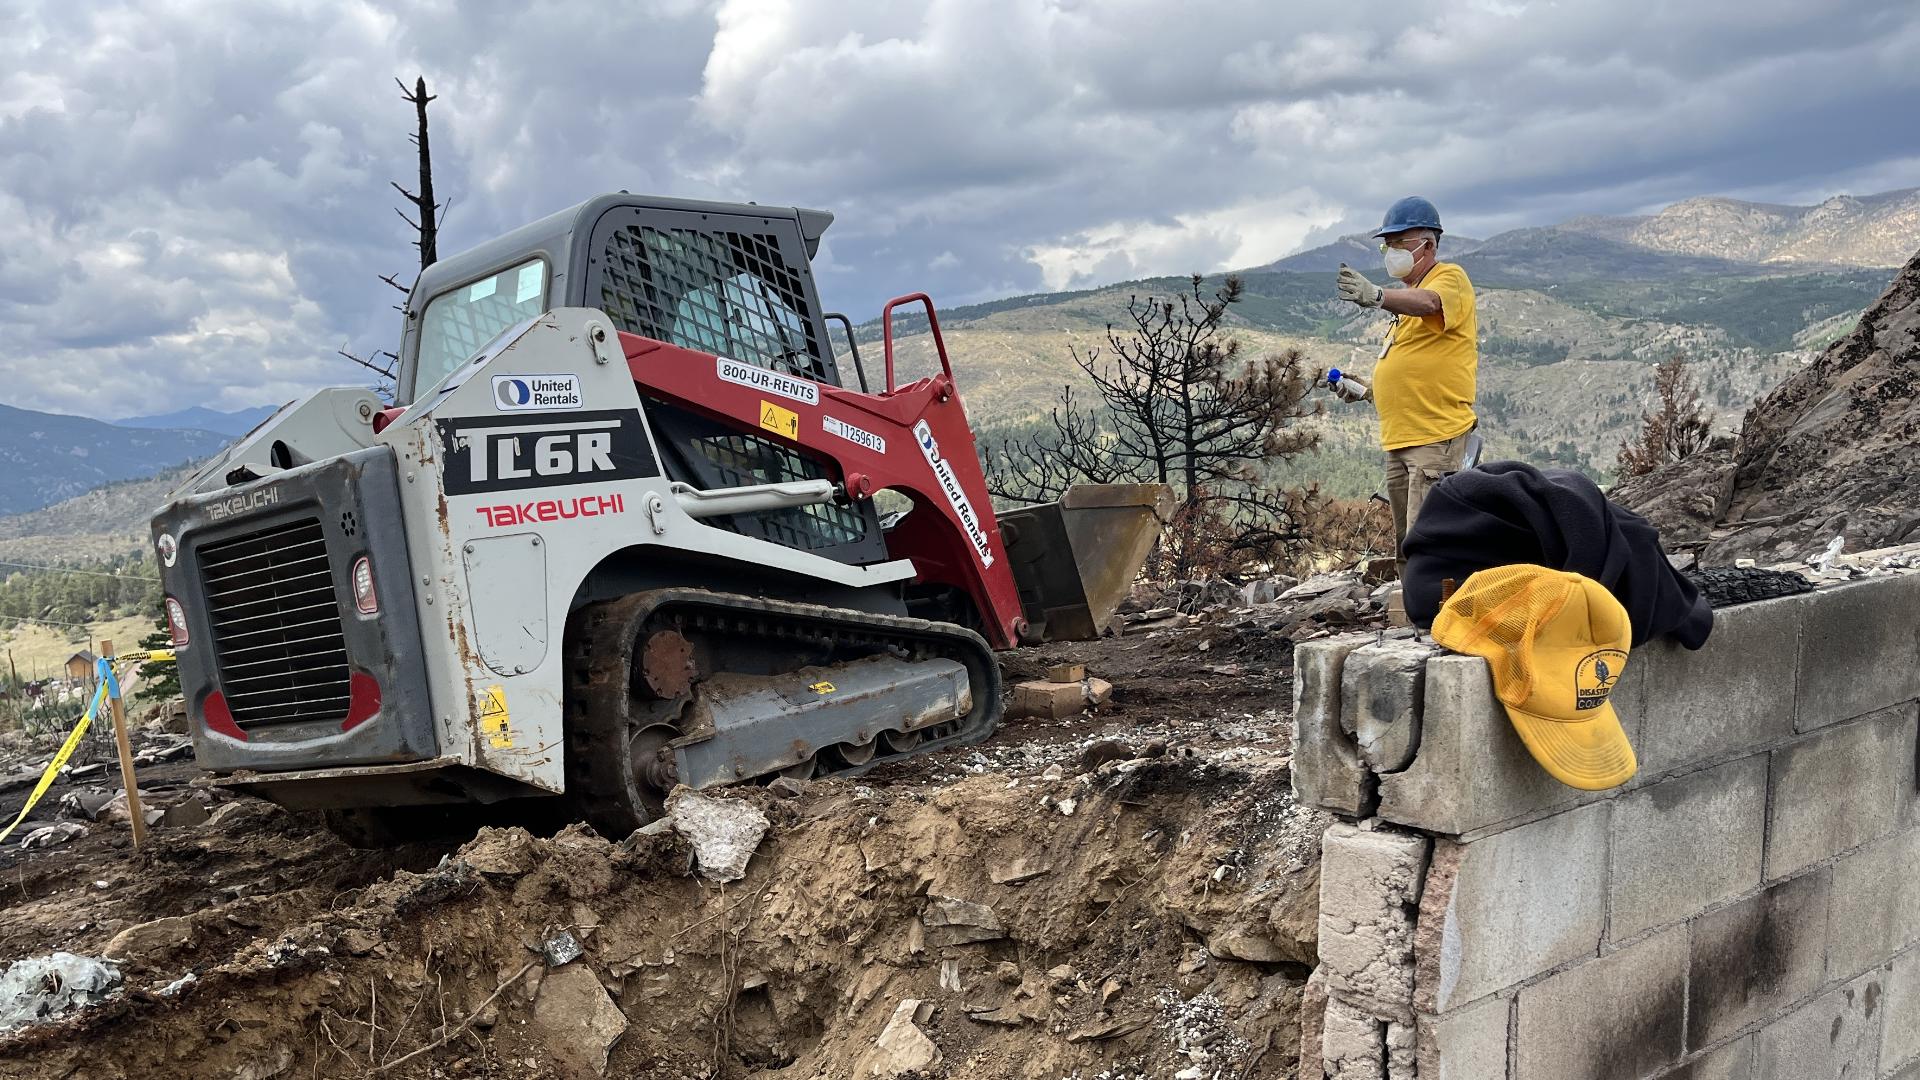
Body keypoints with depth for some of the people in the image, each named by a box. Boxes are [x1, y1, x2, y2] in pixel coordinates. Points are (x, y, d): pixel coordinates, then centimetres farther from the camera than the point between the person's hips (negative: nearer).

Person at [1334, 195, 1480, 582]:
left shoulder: (1450, 278, -5)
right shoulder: (1408, 293, 22)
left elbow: (1429, 303, -31)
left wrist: (1378, 296, -49)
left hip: (1437, 435, -10)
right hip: (1400, 437, 10)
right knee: (1405, 548, 14)